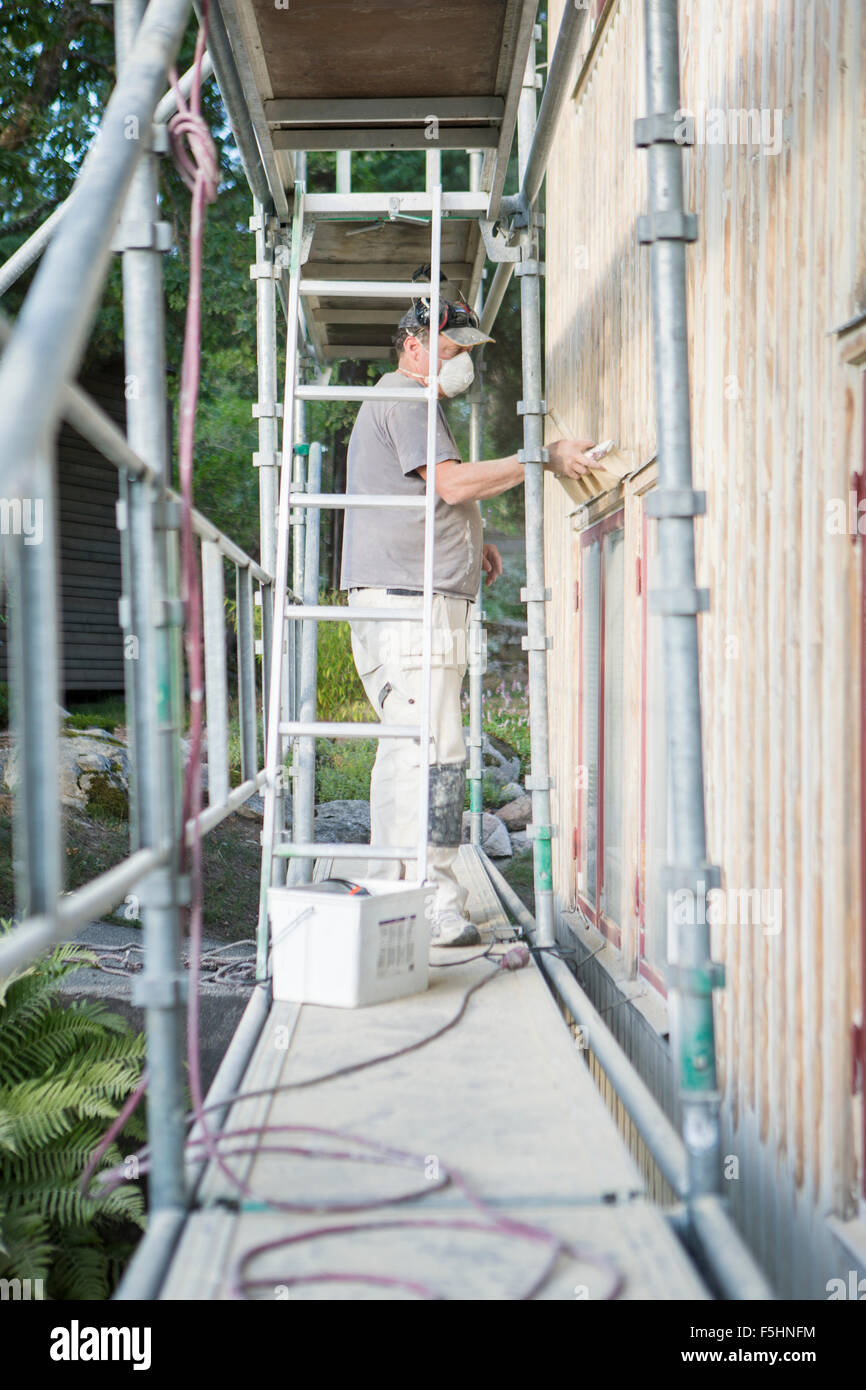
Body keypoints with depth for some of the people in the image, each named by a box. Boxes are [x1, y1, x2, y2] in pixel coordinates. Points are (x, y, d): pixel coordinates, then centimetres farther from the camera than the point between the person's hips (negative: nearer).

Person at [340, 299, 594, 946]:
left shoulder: (410, 403, 27)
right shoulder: (404, 400, -7)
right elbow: (454, 482, -17)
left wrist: (470, 546, 17)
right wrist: (543, 457, -14)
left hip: (397, 600, 11)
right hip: (412, 601, -11)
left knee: (403, 749, 13)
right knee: (434, 753, -13)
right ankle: (434, 909, -13)